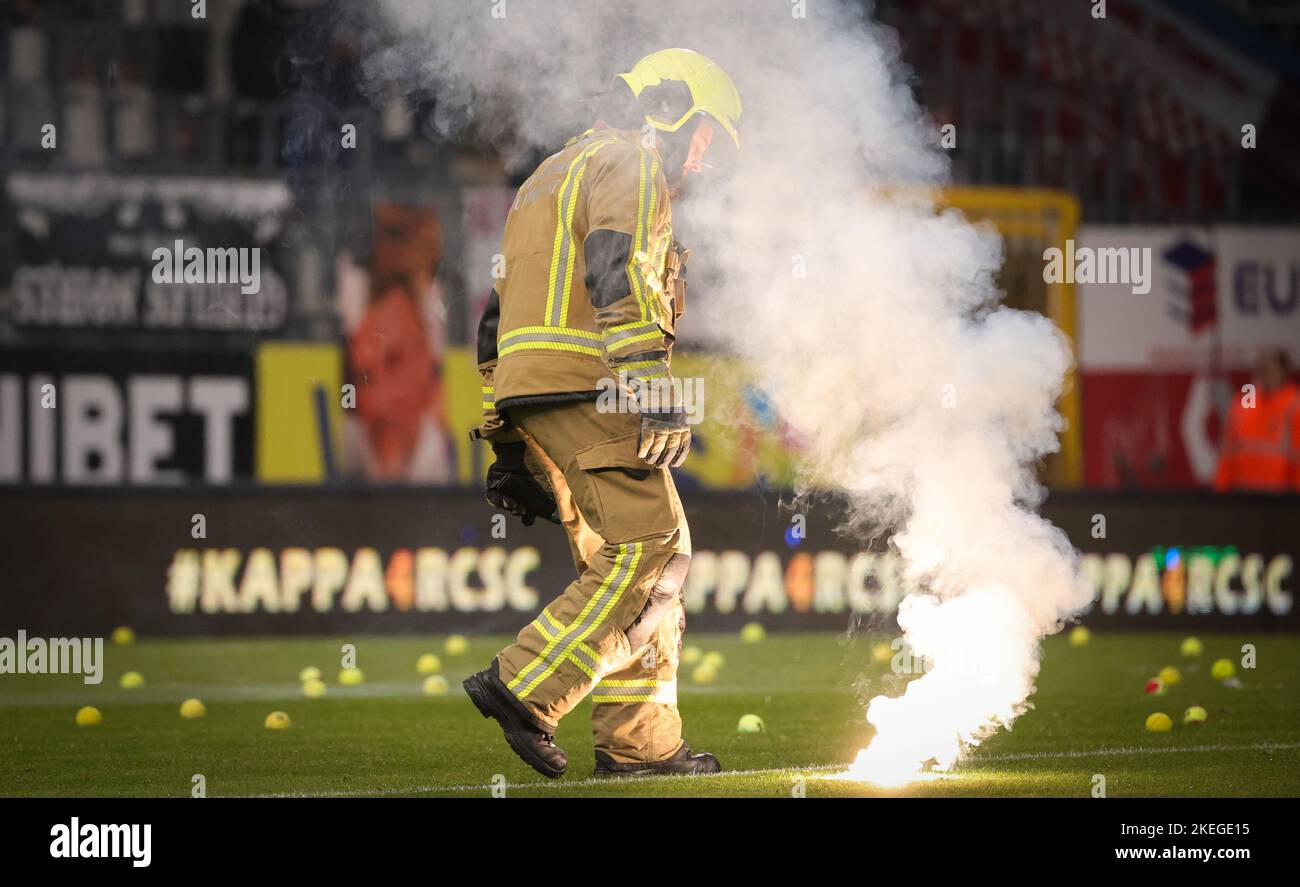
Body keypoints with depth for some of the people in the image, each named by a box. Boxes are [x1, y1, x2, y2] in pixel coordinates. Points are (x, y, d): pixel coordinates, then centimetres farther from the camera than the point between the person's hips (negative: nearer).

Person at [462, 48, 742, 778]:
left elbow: (500, 315, 29)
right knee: (650, 551, -12)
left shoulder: (553, 177, 29)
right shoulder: (631, 166, -1)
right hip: (586, 389, -10)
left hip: (529, 396, 10)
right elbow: (622, 279, -18)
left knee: (621, 562, 11)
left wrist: (508, 440, 28)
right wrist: (659, 394, -25)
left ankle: (642, 743, 7)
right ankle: (523, 688, -19)